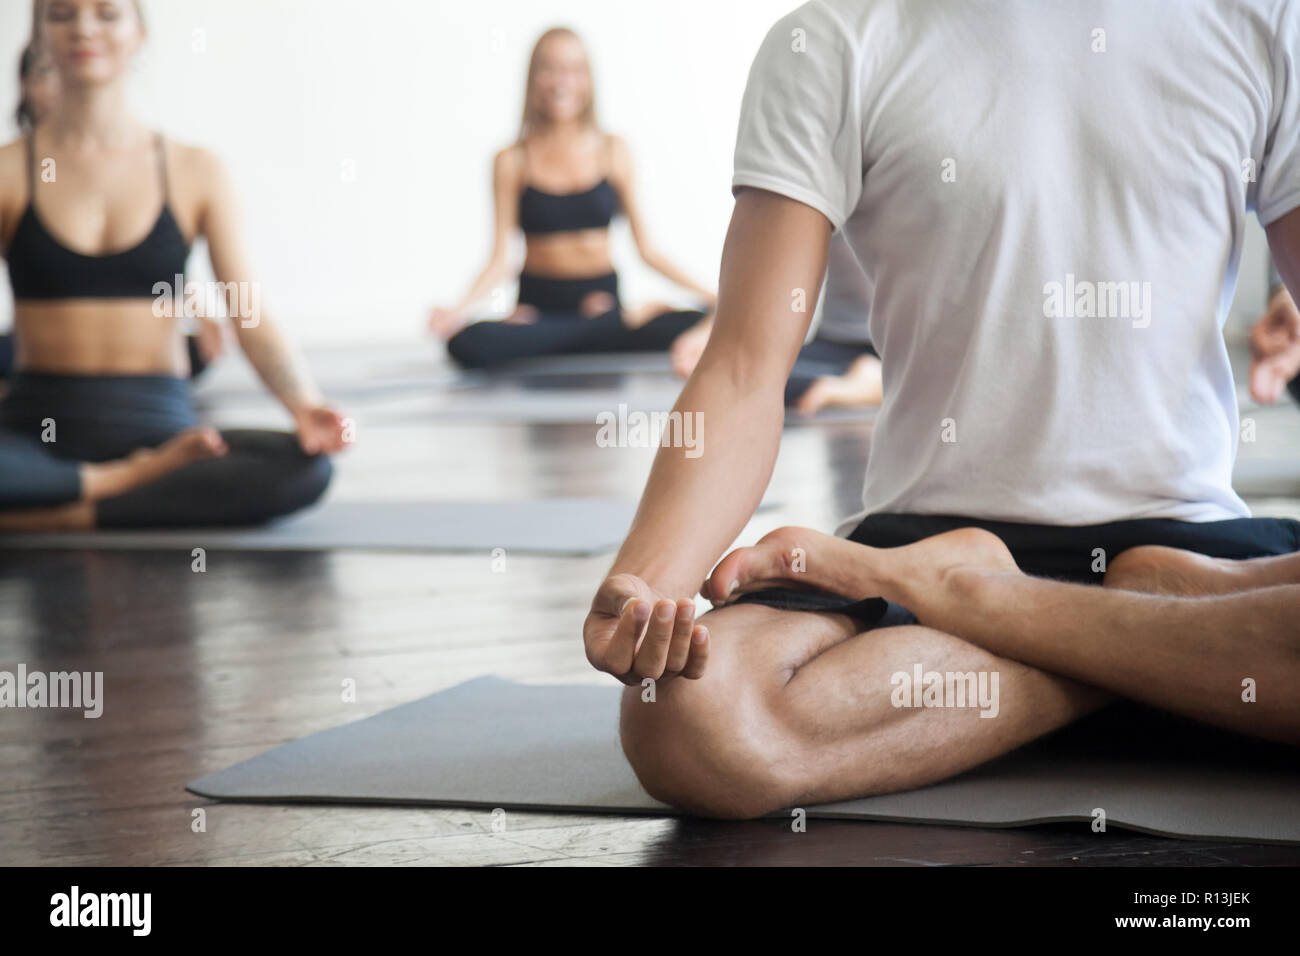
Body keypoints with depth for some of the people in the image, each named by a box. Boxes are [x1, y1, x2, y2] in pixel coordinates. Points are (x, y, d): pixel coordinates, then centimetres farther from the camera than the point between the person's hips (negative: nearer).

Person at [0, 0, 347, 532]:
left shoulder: (195, 173, 8)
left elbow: (251, 319, 2)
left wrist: (303, 404, -20)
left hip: (155, 421, 2)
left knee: (305, 466, -30)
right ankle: (134, 481, -14)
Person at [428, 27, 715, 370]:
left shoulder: (613, 152, 6)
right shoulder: (512, 162, 2)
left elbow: (646, 250, 8)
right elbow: (500, 260, -2)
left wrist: (703, 291, -3)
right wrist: (462, 308, -19)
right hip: (540, 304, 2)